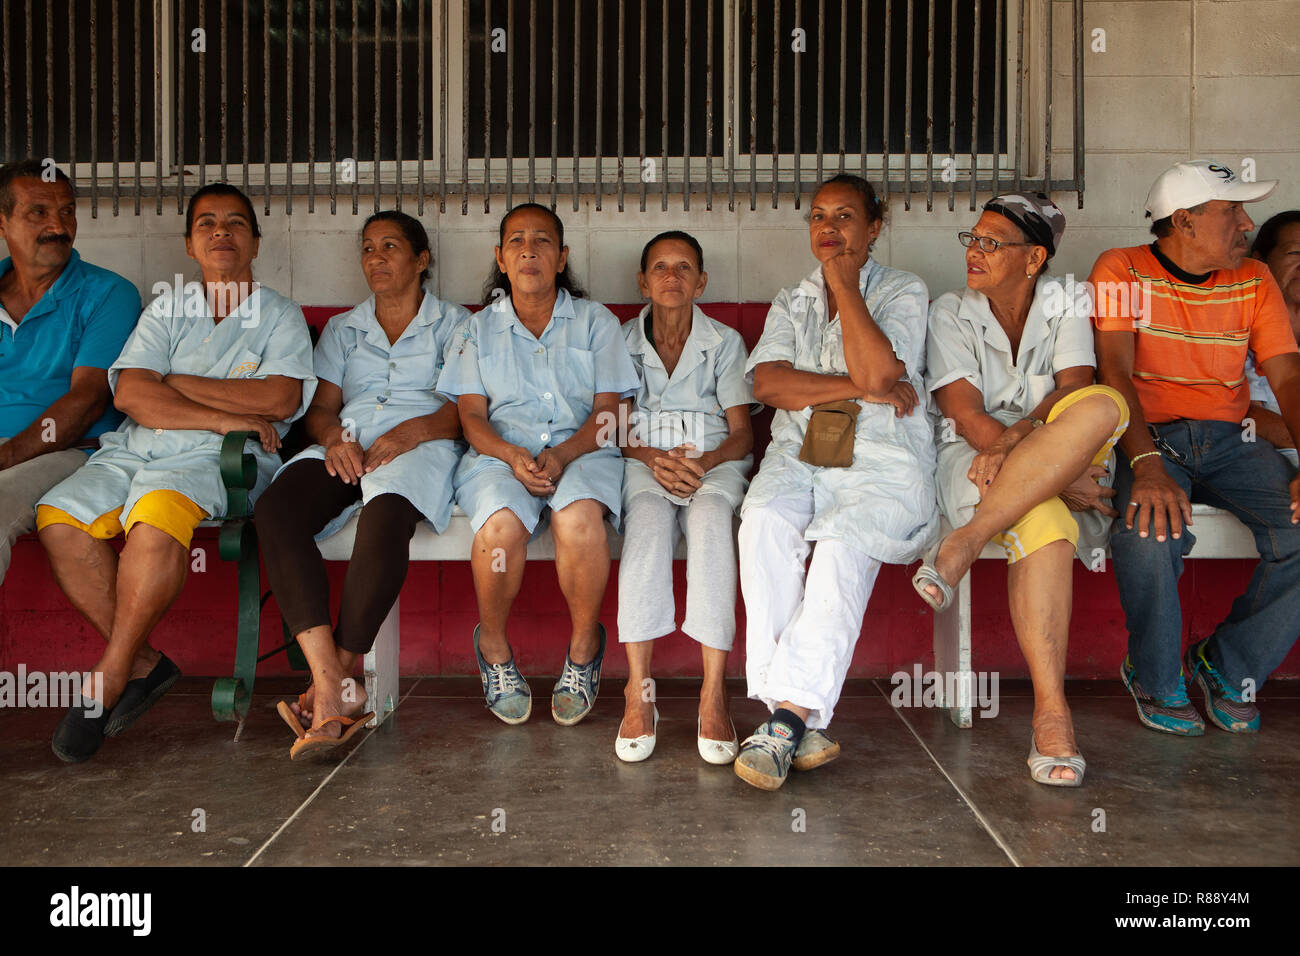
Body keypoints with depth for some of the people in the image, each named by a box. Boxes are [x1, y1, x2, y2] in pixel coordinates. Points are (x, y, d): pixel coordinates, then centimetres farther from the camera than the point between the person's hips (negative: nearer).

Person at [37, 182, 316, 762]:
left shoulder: (279, 315, 12)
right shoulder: (167, 308, 19)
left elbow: (281, 399, -7)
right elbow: (130, 393, 2)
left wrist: (179, 383, -2)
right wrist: (226, 416, -10)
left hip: (217, 457, -4)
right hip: (135, 448, 4)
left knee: (155, 518, -35)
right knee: (59, 518, -22)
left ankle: (109, 679, -18)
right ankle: (145, 662, -10)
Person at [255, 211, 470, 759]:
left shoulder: (454, 324, 19)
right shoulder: (342, 329, 30)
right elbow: (320, 408, 17)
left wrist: (409, 432, -15)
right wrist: (333, 436, -8)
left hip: (421, 445, -3)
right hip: (347, 443, 3)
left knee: (384, 518, -40)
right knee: (276, 508, -31)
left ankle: (338, 672, -35)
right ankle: (331, 683, -40)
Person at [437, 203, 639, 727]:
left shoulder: (595, 321, 14)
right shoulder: (478, 329, 16)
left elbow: (607, 410, 4)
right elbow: (472, 416, 7)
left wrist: (560, 455, -16)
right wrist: (513, 456, -15)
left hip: (582, 451, 0)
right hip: (501, 453, 1)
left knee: (579, 516, -35)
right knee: (501, 523, -33)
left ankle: (584, 648, -10)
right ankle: (493, 645, -5)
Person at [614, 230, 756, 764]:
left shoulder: (725, 342, 14)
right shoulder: (623, 341, 15)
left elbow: (742, 433, 6)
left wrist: (705, 461, -16)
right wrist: (654, 459, -15)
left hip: (713, 463, 0)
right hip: (643, 463, 0)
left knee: (710, 520, -36)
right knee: (648, 523, -36)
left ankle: (713, 696, -40)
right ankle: (638, 691, -38)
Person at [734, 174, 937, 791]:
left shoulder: (903, 292, 11)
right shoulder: (791, 302, 23)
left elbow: (876, 370, -10)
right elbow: (767, 382, 3)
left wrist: (844, 281, -1)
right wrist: (861, 388, -7)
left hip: (882, 464, -2)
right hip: (798, 455, 3)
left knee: (843, 545, -34)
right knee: (764, 521, -31)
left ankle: (789, 714, -34)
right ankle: (801, 723, -32)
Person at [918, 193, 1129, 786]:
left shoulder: (1065, 307, 11)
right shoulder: (951, 314, 6)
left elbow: (1072, 390, -7)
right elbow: (965, 415, -7)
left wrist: (1014, 438, -28)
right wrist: (1061, 475, -19)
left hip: (1069, 466, 2)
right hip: (975, 462, -2)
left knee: (1105, 405, -33)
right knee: (1042, 520, -38)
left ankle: (962, 546, -34)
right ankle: (1051, 714, -37)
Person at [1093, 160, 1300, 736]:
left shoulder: (1253, 281, 13)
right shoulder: (1121, 270, 0)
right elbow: (1114, 371, -12)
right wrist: (1147, 465, -29)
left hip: (1229, 440, 4)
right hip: (1149, 436, -4)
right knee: (1151, 532, -35)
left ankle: (1228, 666, 2)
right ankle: (1157, 681, -6)